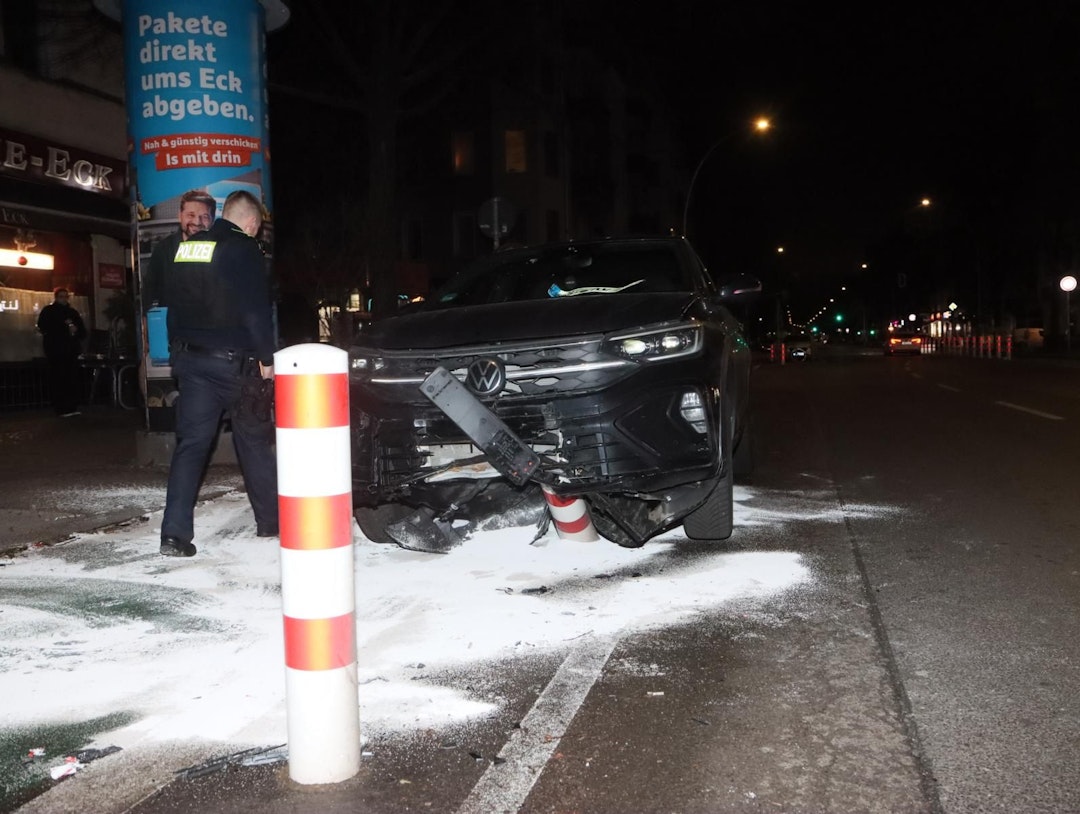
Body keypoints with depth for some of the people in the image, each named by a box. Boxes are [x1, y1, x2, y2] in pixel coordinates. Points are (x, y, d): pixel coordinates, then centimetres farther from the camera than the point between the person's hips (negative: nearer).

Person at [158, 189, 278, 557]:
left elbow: (169, 301, 16)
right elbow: (256, 310, -16)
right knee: (254, 440, 9)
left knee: (190, 443, 4)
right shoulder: (243, 250, -10)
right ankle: (271, 519, 20)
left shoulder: (184, 249, 12)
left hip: (189, 358, 5)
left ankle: (175, 533, -4)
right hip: (231, 362, -5)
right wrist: (266, 359, -8)